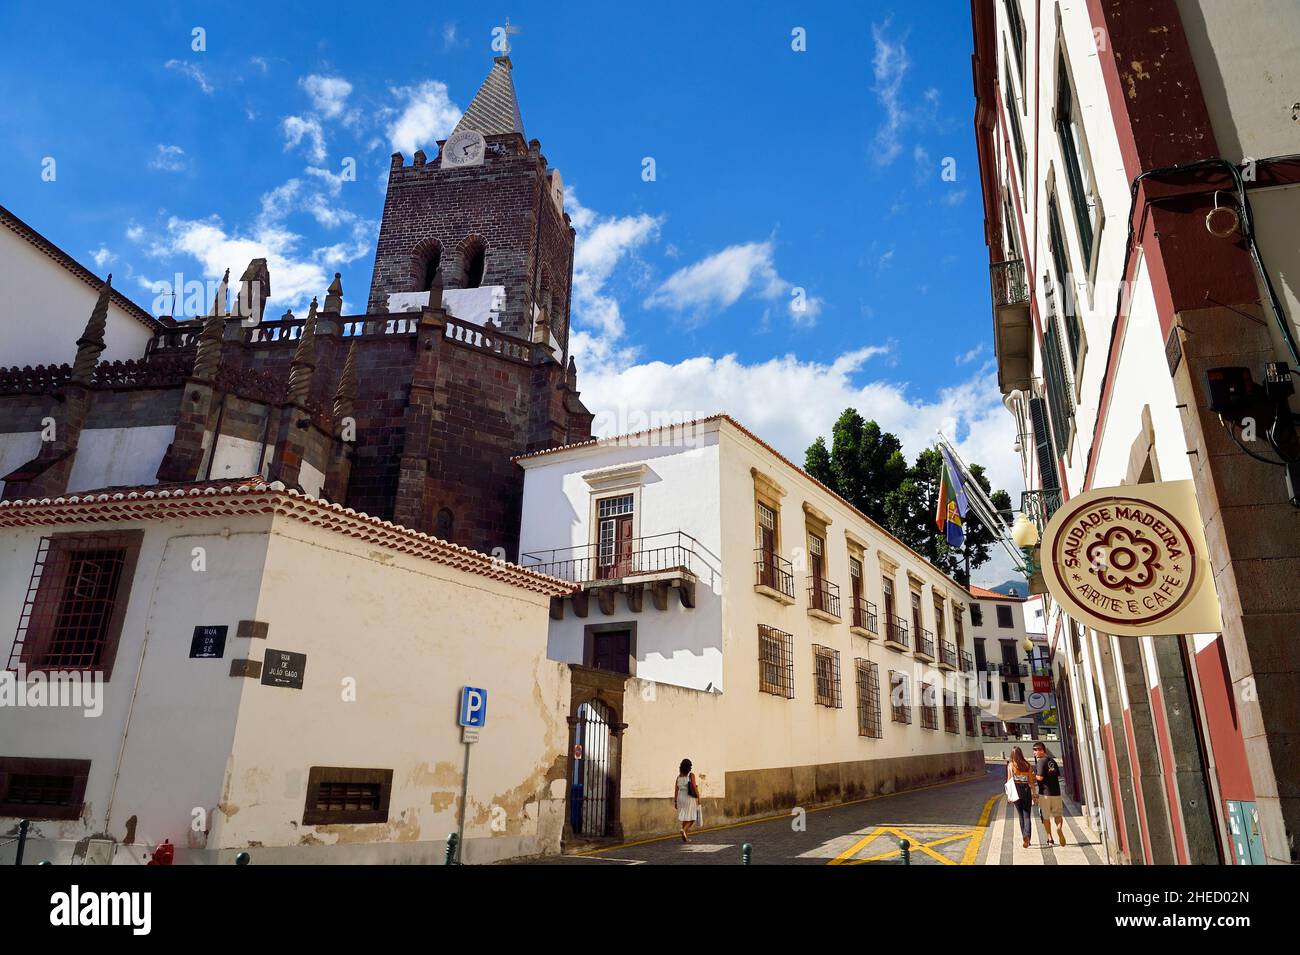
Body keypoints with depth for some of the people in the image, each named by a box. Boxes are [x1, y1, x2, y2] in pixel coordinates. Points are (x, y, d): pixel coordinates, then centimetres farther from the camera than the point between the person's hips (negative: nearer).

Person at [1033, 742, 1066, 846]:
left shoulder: (1041, 761, -11)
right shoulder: (1053, 761, 10)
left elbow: (1040, 777, -18)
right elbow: (1058, 775, 15)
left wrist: (1033, 776, 0)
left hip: (1045, 792, -5)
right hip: (1056, 792, 6)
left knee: (1045, 817, 7)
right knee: (1058, 814, 12)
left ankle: (1050, 839, 7)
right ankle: (1059, 827, -18)